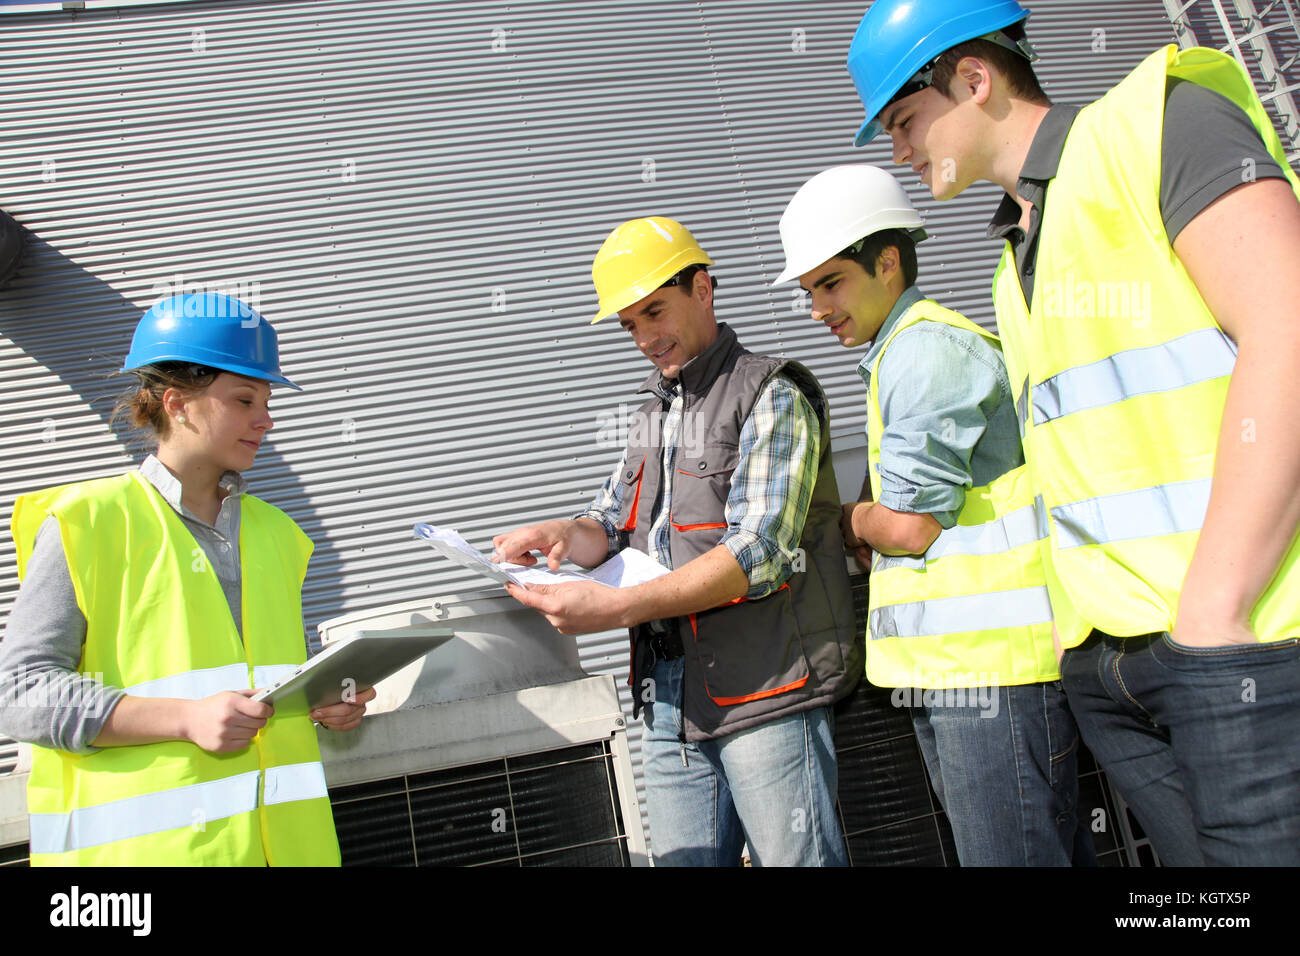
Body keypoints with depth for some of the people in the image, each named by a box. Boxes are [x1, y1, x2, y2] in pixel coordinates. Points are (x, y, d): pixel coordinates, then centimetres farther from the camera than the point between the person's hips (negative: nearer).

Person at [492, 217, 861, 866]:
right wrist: (565, 535, -6)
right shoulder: (652, 417, 21)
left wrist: (617, 607, -24)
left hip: (766, 691, -7)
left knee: (794, 857, -1)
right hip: (670, 697, 7)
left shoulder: (770, 397, -5)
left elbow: (758, 552, -16)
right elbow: (611, 528, 19)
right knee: (681, 860, 10)